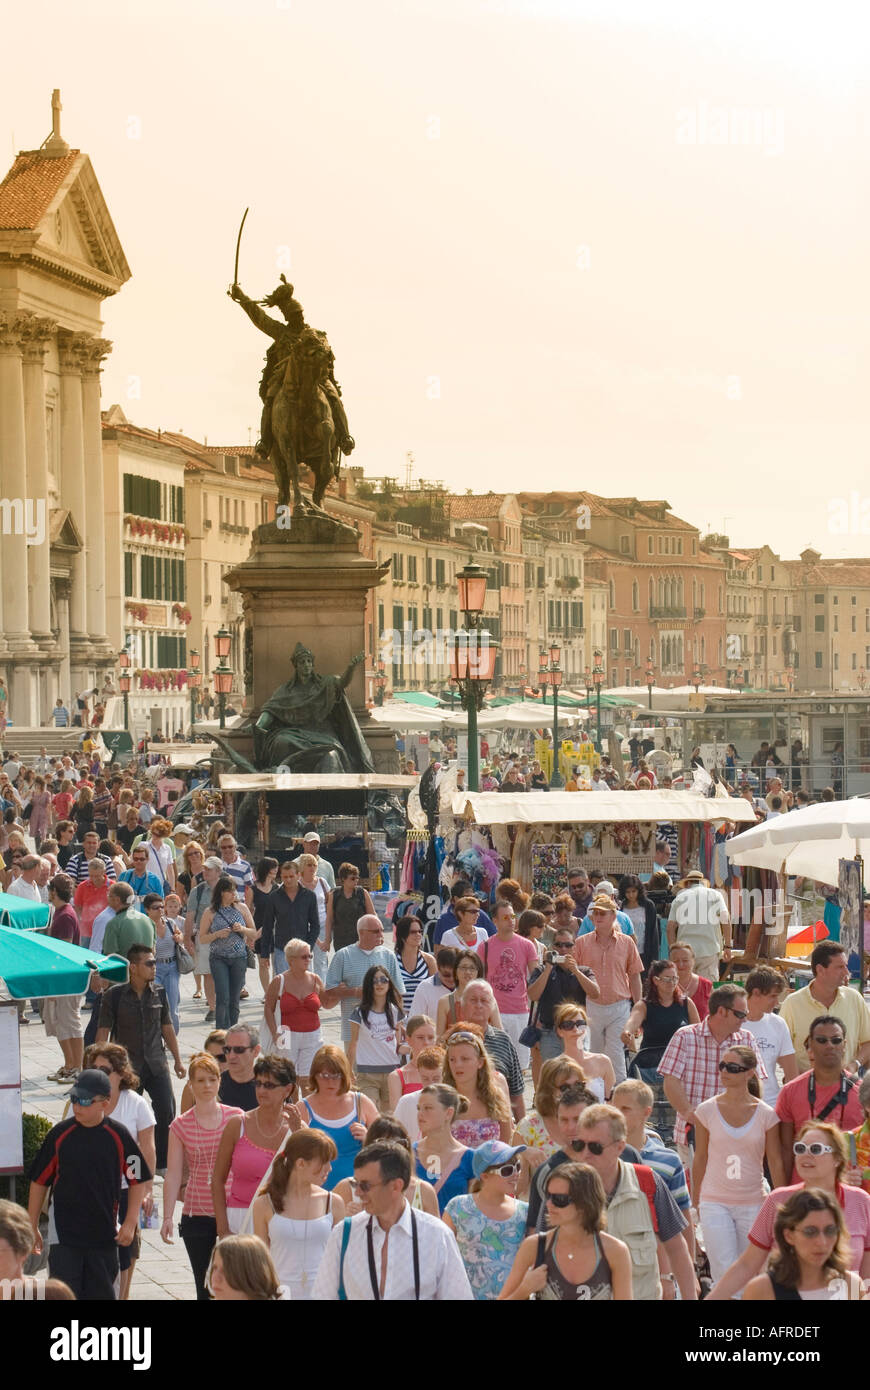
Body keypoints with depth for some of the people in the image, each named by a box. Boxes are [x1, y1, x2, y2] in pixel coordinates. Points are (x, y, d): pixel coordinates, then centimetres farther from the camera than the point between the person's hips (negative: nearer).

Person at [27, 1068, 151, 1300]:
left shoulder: (118, 1135, -4)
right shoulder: (60, 1134, -5)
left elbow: (138, 1180, 5)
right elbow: (39, 1181, 3)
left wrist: (130, 1223, -2)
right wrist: (32, 1228, 5)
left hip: (104, 1234, 1)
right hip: (64, 1232, -1)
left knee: (102, 1294, 10)